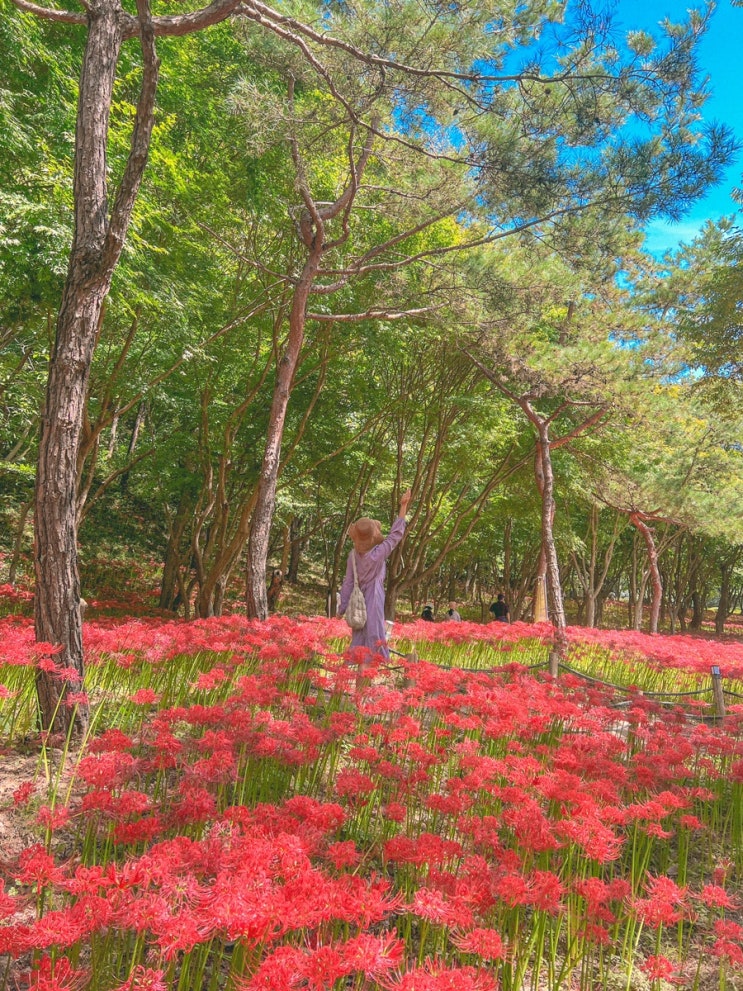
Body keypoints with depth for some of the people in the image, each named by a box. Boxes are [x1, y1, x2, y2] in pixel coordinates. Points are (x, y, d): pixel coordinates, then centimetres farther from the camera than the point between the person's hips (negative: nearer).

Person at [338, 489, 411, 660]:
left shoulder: (354, 555, -1)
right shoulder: (378, 553, -15)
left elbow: (347, 583, 3)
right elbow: (396, 534, -7)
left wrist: (342, 607, 10)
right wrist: (404, 505, -2)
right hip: (373, 601, -6)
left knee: (358, 641, 12)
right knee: (374, 639, -2)